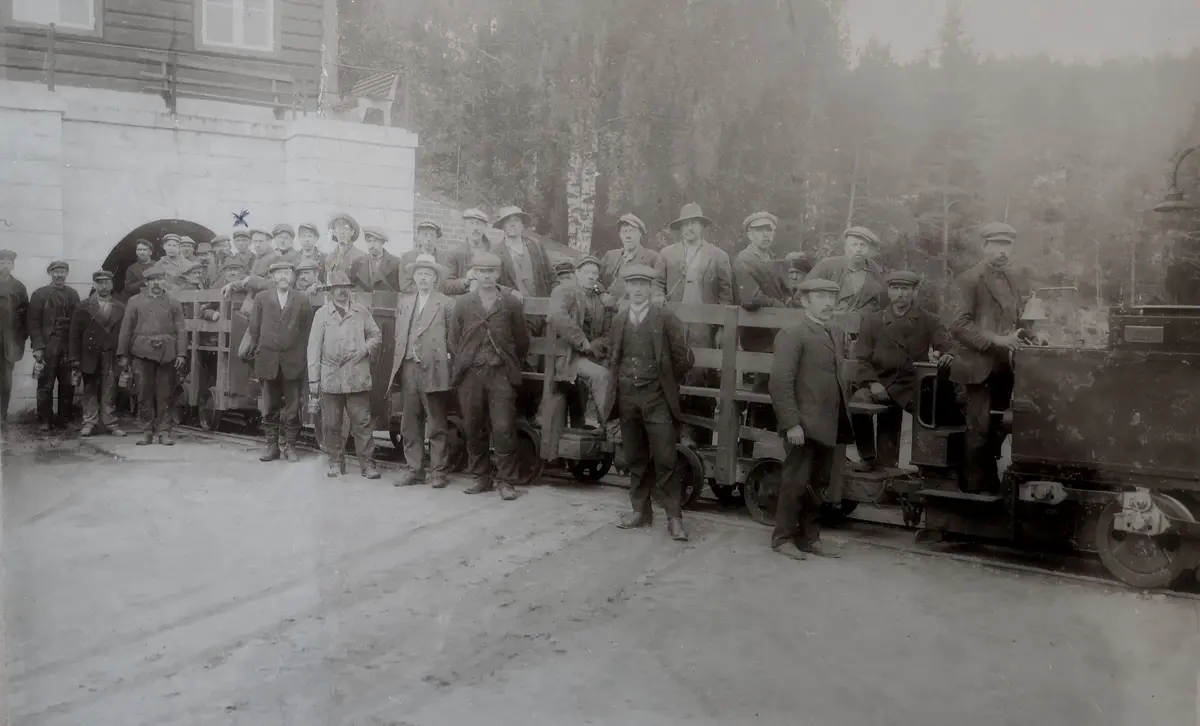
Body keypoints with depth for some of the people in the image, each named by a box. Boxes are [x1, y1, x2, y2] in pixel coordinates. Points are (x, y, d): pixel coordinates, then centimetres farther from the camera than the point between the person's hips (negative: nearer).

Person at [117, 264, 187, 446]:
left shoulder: (174, 303, 10)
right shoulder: (135, 301, 11)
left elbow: (181, 331, 4)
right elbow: (126, 329, 8)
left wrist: (181, 354, -7)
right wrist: (123, 354, 2)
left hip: (167, 354, 0)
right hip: (143, 353, 0)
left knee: (165, 394, 1)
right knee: (144, 393, 2)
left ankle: (164, 432, 8)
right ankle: (147, 431, 10)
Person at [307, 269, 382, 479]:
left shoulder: (361, 311, 9)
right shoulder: (322, 314, 6)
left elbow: (376, 335, 16)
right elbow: (314, 348, 4)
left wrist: (365, 349, -4)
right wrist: (313, 379, 0)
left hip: (358, 377, 0)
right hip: (330, 377, 0)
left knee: (362, 422, -2)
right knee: (331, 424, 5)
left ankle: (367, 464, 4)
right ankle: (335, 462, 18)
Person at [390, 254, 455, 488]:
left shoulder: (446, 303, -1)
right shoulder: (404, 301, 15)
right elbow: (399, 335, 16)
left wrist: (447, 357, -9)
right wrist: (398, 361, 8)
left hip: (433, 369, -5)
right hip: (408, 368, 5)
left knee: (437, 425, 1)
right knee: (410, 424, 8)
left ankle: (437, 472, 8)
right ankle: (415, 470, 16)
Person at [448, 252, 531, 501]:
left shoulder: (511, 303, 4)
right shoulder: (462, 303, 9)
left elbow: (522, 340, 8)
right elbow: (453, 339, 11)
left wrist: (512, 366, 8)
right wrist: (459, 367, 5)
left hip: (501, 373, -2)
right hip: (470, 374, 2)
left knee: (504, 429, -7)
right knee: (473, 429, 6)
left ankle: (506, 482, 1)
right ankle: (481, 478, 19)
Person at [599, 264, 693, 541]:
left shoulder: (666, 318, -4)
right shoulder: (619, 319, 9)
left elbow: (683, 359, -2)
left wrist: (665, 383, 5)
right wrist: (613, 388, 10)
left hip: (656, 397, -4)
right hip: (627, 397, 4)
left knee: (664, 459, -5)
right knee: (635, 458, 11)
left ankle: (674, 517, 2)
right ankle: (640, 511, 21)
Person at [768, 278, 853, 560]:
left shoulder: (837, 334, 16)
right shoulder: (792, 335, -8)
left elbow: (838, 376, 18)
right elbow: (780, 383, -14)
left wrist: (843, 417, 7)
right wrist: (791, 423, -19)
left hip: (828, 425, 7)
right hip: (804, 426, -7)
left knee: (818, 485, 12)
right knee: (796, 482, 0)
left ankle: (809, 537, 23)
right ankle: (783, 538, 13)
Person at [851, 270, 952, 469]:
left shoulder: (929, 321, 9)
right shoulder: (872, 321, 10)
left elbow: (946, 347, -3)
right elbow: (862, 358, 5)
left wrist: (945, 357, -29)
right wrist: (872, 382, -14)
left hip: (914, 386, 1)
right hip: (881, 384, 0)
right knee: (857, 403, -31)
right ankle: (869, 459, -9)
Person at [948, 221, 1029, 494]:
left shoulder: (1017, 278, 13)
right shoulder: (970, 279, -6)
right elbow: (958, 325, -15)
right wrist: (994, 339, -21)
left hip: (1005, 366, 6)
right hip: (980, 366, -6)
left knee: (998, 428, 9)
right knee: (980, 429, -7)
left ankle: (991, 482, 20)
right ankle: (975, 486, 3)